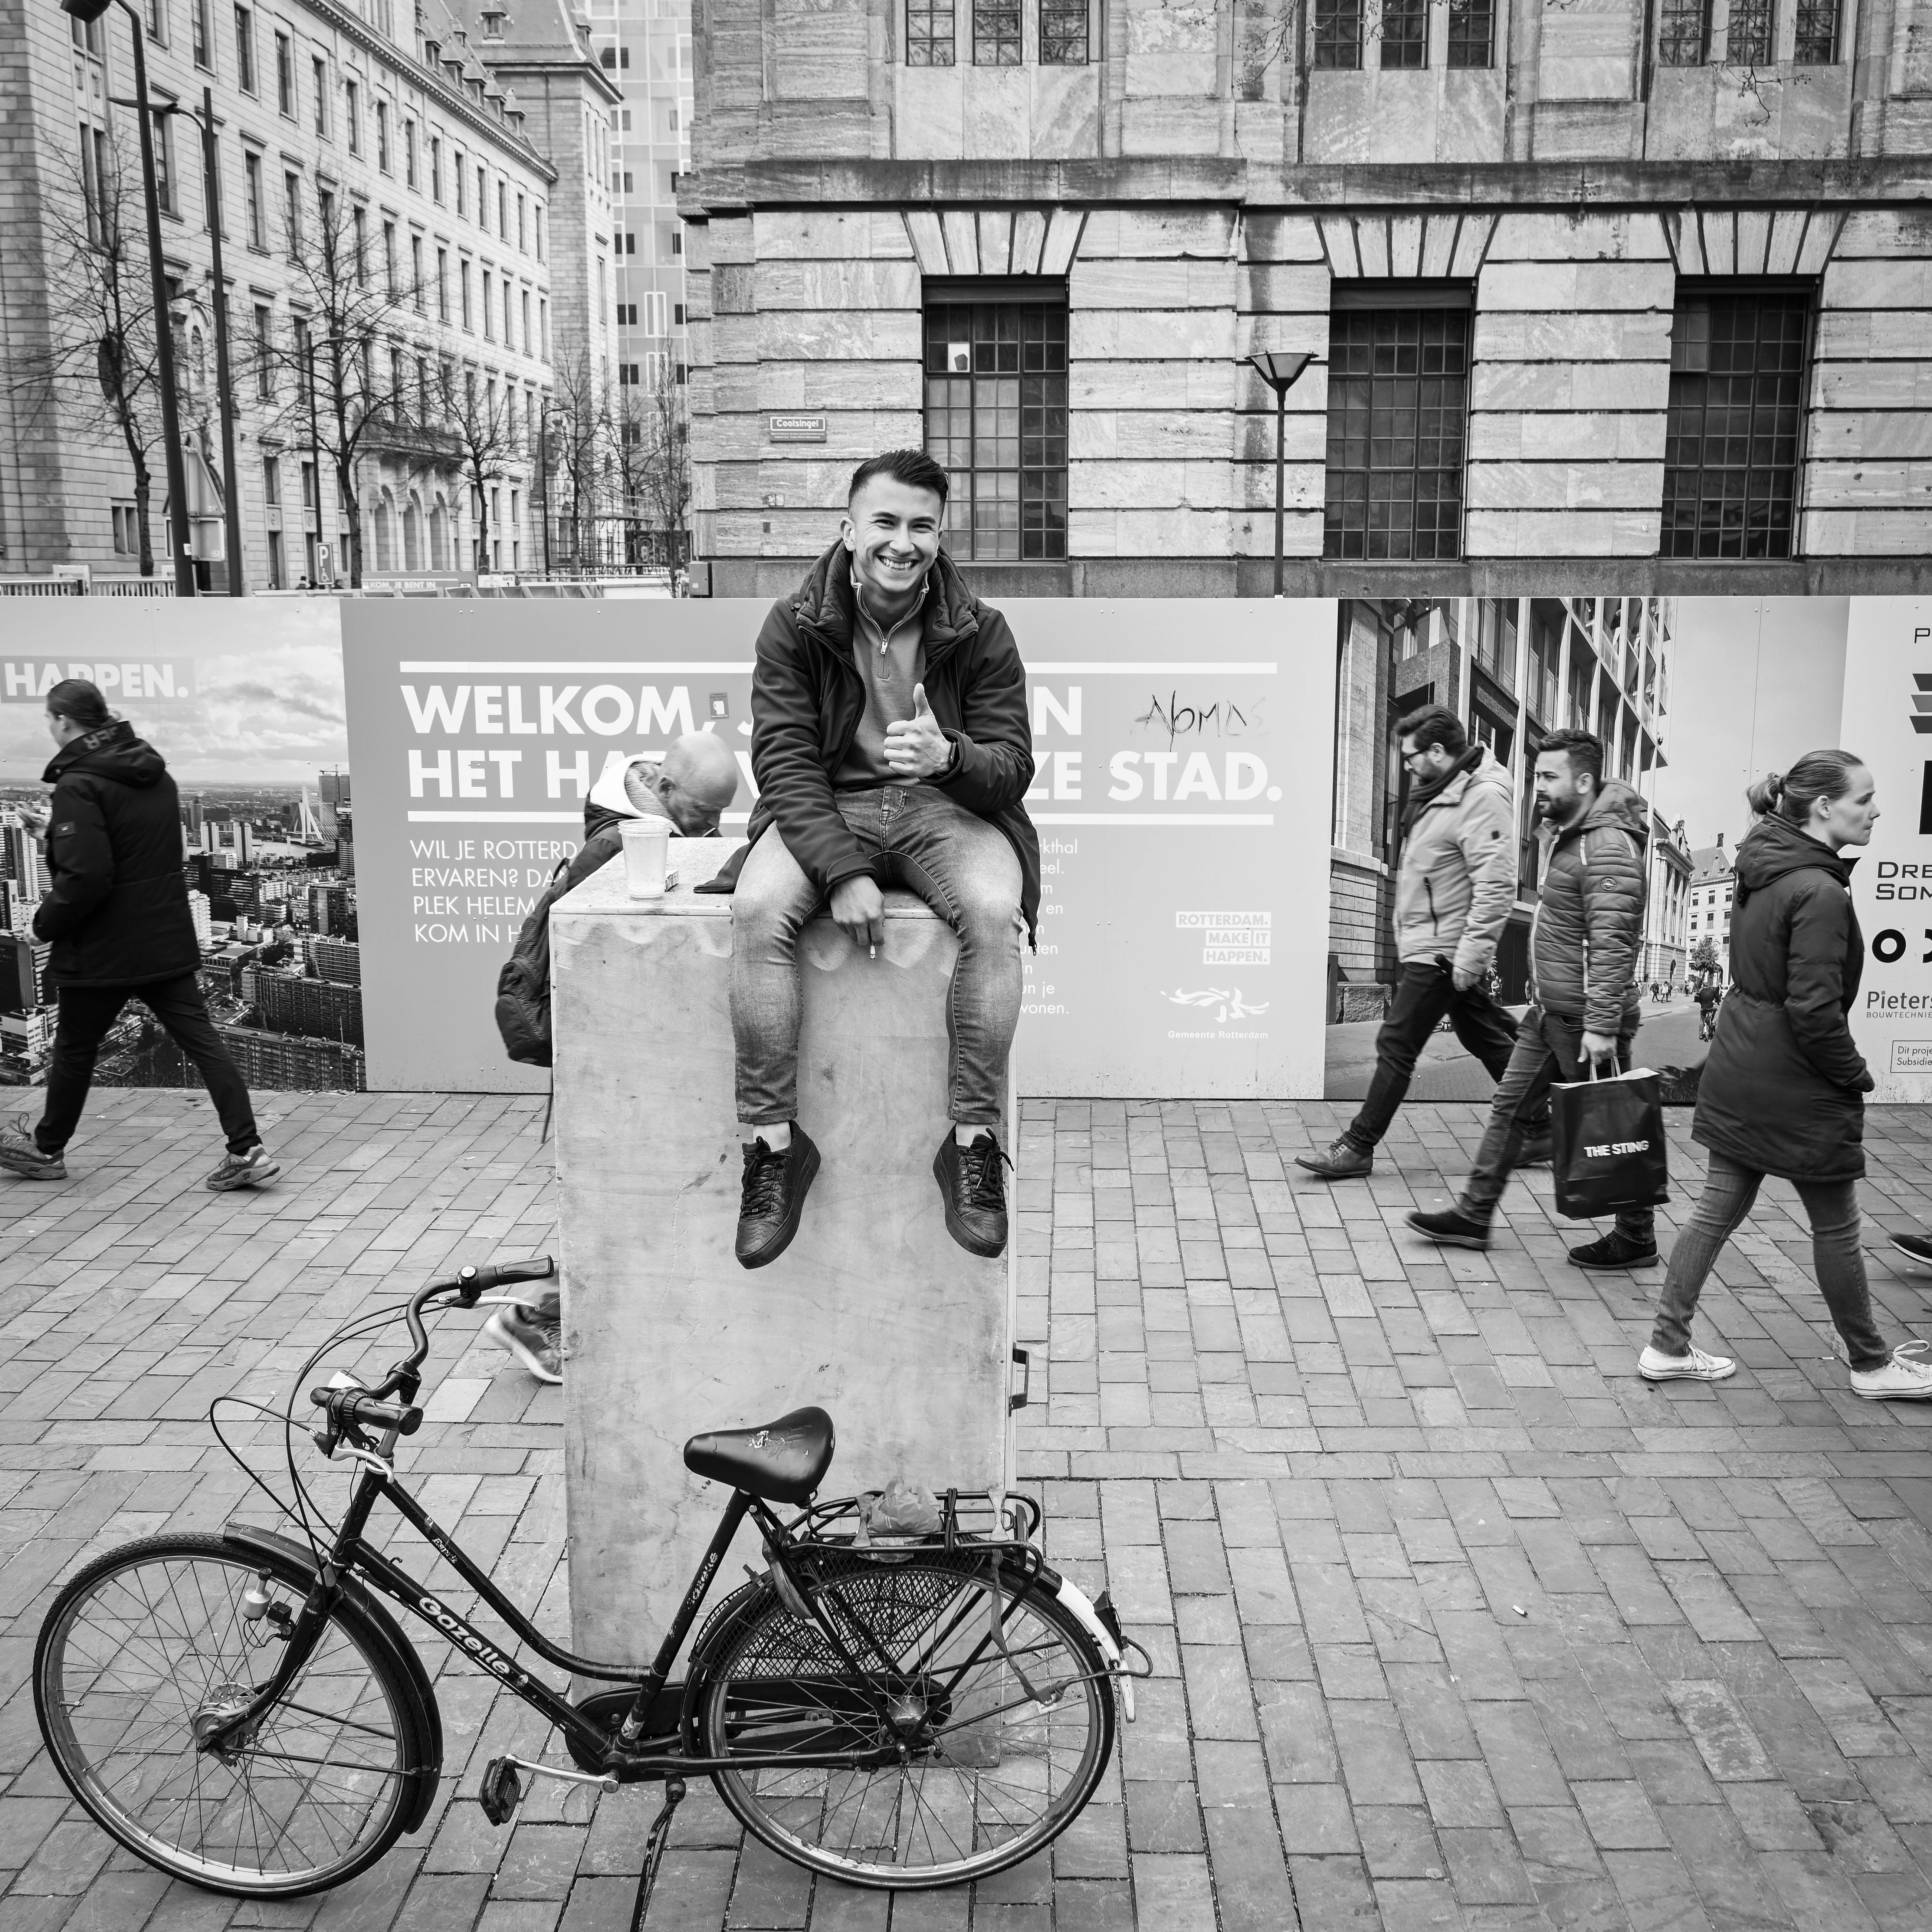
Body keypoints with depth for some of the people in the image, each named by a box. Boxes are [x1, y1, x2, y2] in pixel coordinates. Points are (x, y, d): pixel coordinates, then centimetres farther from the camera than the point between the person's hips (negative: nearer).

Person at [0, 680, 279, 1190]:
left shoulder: (79, 785, -17)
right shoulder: (155, 775, 8)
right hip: (169, 941, 6)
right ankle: (247, 1150, -3)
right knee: (201, 1040, 3)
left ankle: (47, 1149, 32)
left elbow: (85, 876, -24)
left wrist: (47, 922, -8)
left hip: (103, 949, -6)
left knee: (74, 1049, 13)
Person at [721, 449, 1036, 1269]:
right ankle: (773, 1141, -19)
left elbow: (1013, 764, -4)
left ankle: (973, 1141, -20)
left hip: (947, 807, 0)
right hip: (824, 808, 0)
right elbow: (784, 761, -9)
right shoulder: (794, 626, -2)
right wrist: (843, 873, -22)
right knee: (757, 910, -30)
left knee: (993, 912, -32)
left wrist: (949, 756, -29)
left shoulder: (980, 632, 0)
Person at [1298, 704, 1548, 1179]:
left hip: (1440, 950, -10)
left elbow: (1496, 886, -25)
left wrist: (1470, 958, -26)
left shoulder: (1483, 798, -19)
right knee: (1490, 1040, 16)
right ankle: (1539, 1131, 26)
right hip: (1431, 944, 10)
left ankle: (1358, 1147, 4)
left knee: (1397, 1046, -4)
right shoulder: (1442, 789, 11)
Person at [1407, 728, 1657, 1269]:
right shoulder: (1563, 833, 12)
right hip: (1548, 1011, 10)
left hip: (1585, 1018, -10)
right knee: (1510, 1107, 12)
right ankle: (1474, 1215, 20)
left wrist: (1601, 1025, -28)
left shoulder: (1608, 845, -20)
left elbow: (1612, 944, -25)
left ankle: (1636, 1239, 17)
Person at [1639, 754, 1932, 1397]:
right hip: (1797, 1088, -8)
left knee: (1717, 1210, 13)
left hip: (1737, 1072, 8)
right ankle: (1870, 1364, 26)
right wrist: (1856, 1074, -8)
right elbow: (1815, 1010, -23)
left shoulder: (1760, 874, 5)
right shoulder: (1820, 893, -22)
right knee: (1836, 1228, 9)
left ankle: (1668, 1346, 17)